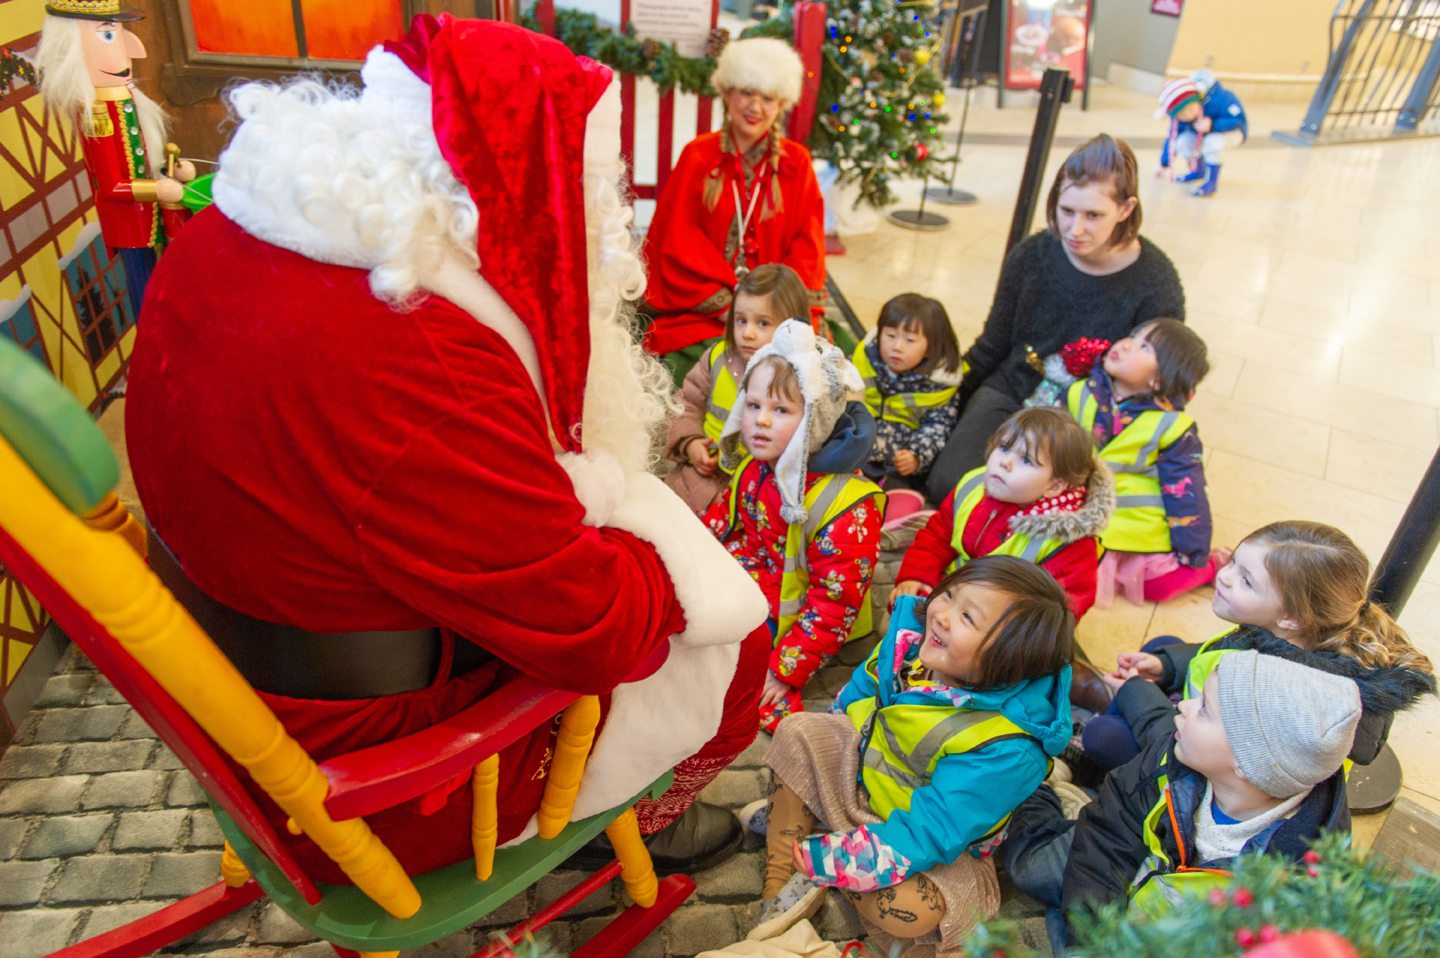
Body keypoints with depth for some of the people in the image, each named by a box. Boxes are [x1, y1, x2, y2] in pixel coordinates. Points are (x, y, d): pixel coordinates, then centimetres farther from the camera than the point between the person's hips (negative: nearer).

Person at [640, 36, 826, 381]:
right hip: (700, 310, -1)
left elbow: (807, 247, 6)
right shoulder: (698, 156, 5)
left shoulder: (796, 162, 9)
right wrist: (727, 307, -12)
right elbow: (677, 242, -1)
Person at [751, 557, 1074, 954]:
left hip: (930, 846, -5)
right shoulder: (910, 636, -19)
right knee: (799, 731, -12)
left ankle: (815, 867, -4)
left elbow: (924, 837, -32)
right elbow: (856, 698, 2)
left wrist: (828, 860, -27)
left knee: (909, 909, -33)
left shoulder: (1006, 751, -35)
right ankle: (779, 887, -11)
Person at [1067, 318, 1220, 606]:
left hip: (1142, 530, -3)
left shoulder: (1172, 426, -14)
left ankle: (1211, 565, 23)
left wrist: (1196, 554, -4)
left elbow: (1186, 492, -9)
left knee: (1159, 586, -4)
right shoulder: (1080, 396, -6)